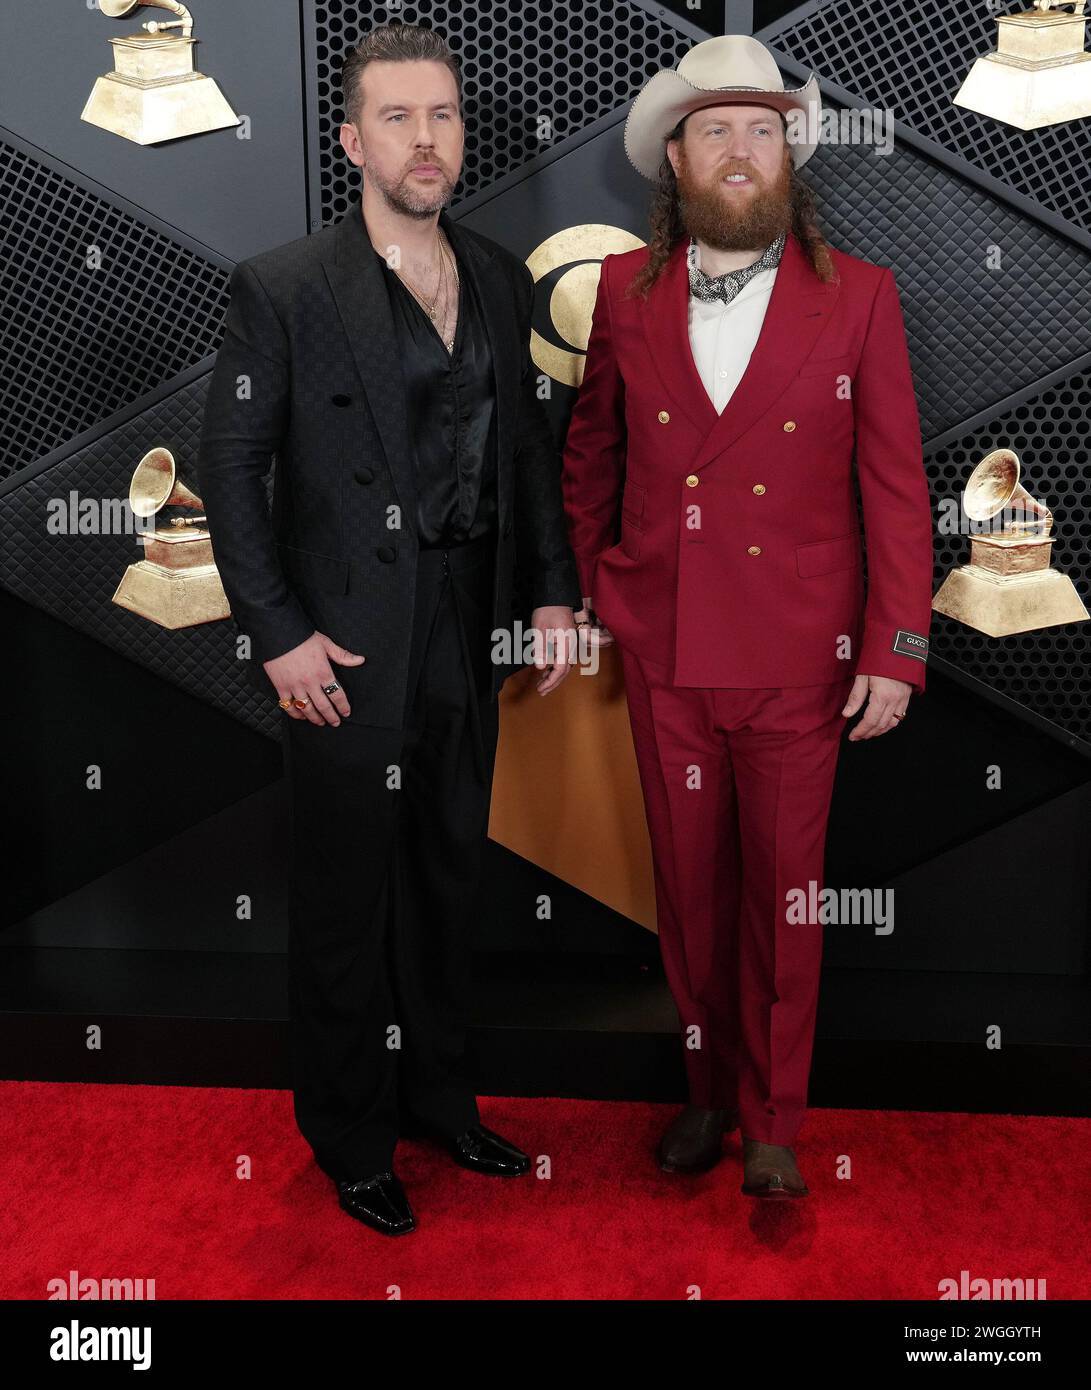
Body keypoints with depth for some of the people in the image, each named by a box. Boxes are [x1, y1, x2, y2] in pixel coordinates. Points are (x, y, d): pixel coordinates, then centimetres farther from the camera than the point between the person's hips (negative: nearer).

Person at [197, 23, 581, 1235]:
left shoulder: (498, 277, 7)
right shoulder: (283, 290, -10)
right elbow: (228, 465, -9)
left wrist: (553, 589, 7)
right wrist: (278, 632, -13)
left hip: (470, 640, 6)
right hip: (350, 653, -5)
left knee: (446, 882, 18)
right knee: (346, 905, 8)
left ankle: (434, 1097, 38)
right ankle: (350, 1137, 29)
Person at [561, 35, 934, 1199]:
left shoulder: (858, 295, -2)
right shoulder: (625, 291, 3)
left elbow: (896, 484, -3)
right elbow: (591, 452, 15)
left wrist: (895, 648, -7)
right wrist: (592, 586, 12)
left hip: (798, 655, -1)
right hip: (661, 650, 2)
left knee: (783, 892, 9)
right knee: (688, 882, 13)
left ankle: (773, 1119, 28)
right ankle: (707, 1088, 34)